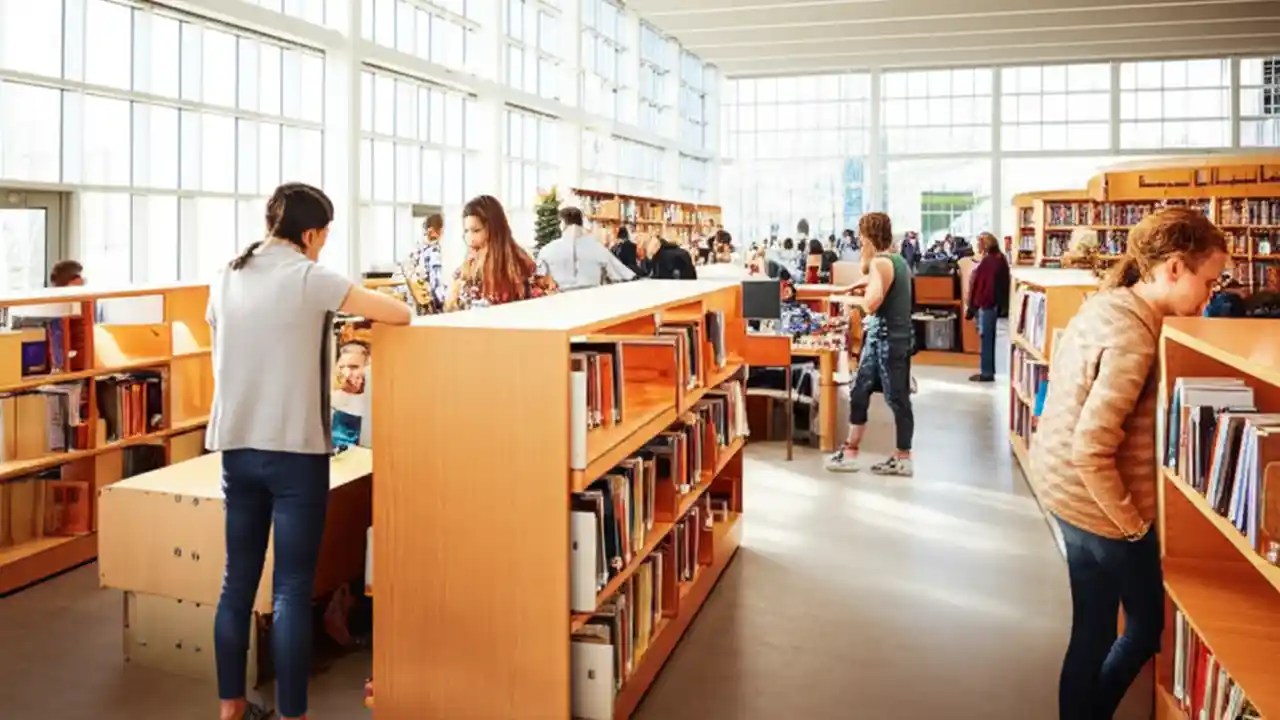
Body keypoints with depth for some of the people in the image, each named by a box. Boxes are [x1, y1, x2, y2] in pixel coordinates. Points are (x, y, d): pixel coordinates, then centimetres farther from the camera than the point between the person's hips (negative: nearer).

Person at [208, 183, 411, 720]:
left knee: (238, 579, 14)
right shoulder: (308, 278, -11)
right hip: (295, 451, -6)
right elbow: (401, 315, -12)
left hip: (237, 447, 6)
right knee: (293, 589, 0)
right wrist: (357, 306, 9)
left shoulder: (226, 279, 8)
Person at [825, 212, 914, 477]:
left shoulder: (881, 263, -16)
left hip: (888, 339, -10)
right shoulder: (897, 260, 14)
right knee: (859, 392, 13)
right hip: (884, 337, 10)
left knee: (897, 398, -1)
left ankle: (903, 459, 9)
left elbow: (871, 304, -23)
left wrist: (867, 264, -12)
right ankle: (850, 452, 21)